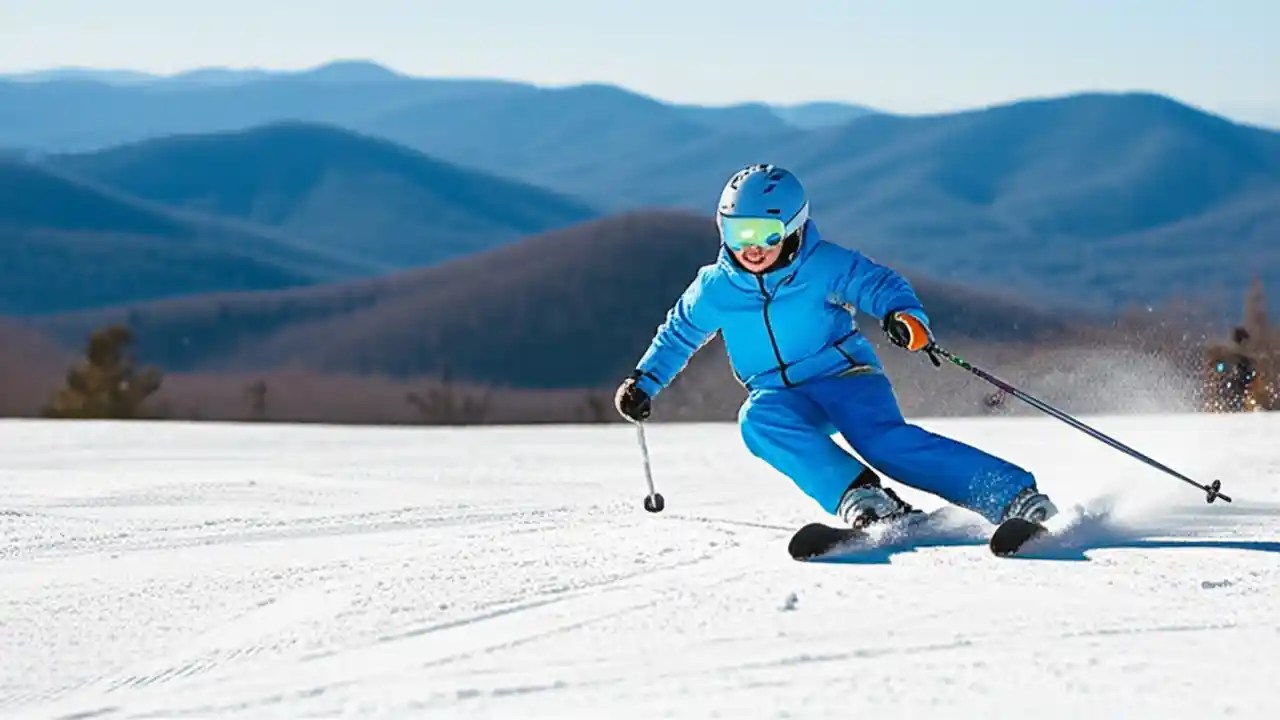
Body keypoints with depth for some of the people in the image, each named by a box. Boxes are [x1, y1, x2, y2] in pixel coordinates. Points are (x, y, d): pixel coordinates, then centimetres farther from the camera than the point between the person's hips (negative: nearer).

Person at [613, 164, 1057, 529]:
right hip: (781, 396, 3)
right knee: (758, 421, -34)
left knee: (886, 440, -32)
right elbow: (677, 335, 19)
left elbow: (879, 283, -13)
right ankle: (859, 497, -45)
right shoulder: (715, 289, 3)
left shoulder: (824, 265, -8)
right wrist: (644, 383, 11)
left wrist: (905, 315, -35)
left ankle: (1013, 496, -35)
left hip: (845, 375, -3)